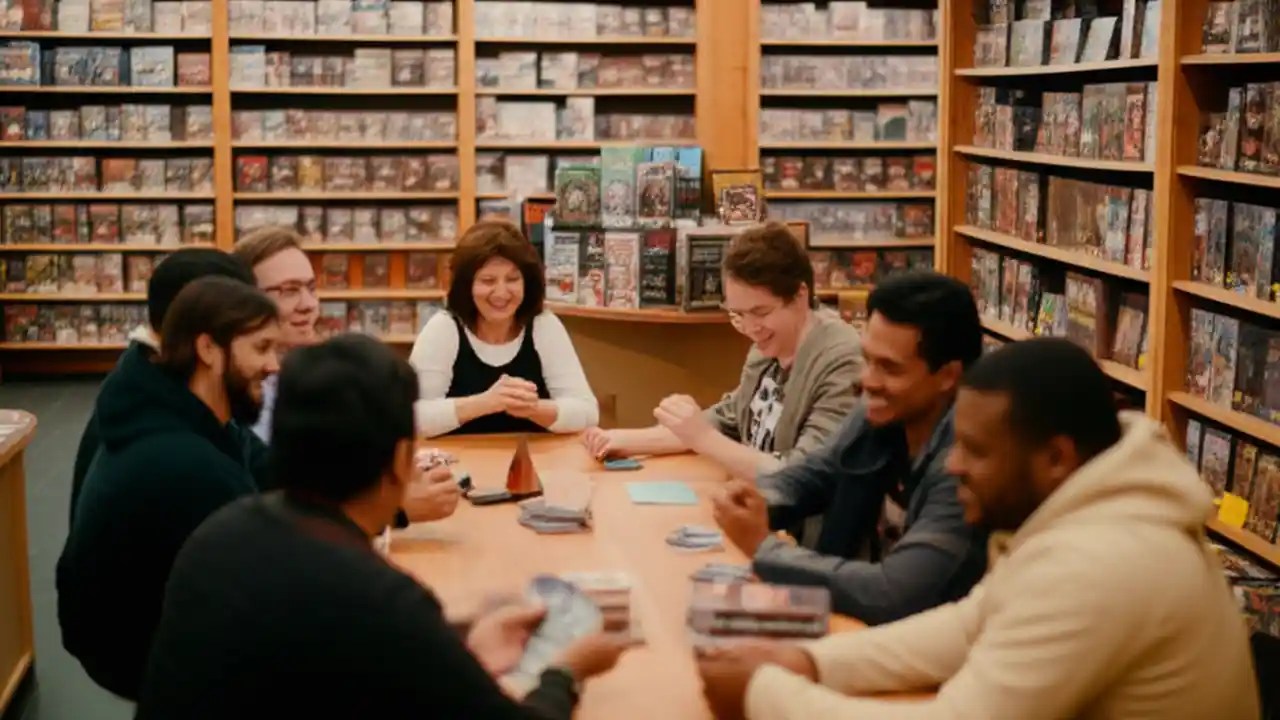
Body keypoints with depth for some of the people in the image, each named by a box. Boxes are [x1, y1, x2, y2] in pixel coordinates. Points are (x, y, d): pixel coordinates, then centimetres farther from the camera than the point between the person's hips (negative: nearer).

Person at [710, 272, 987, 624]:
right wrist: (758, 500, -10)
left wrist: (763, 549, -23)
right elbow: (811, 474, 13)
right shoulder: (877, 414, -4)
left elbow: (893, 596, -33)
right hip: (845, 621, 7)